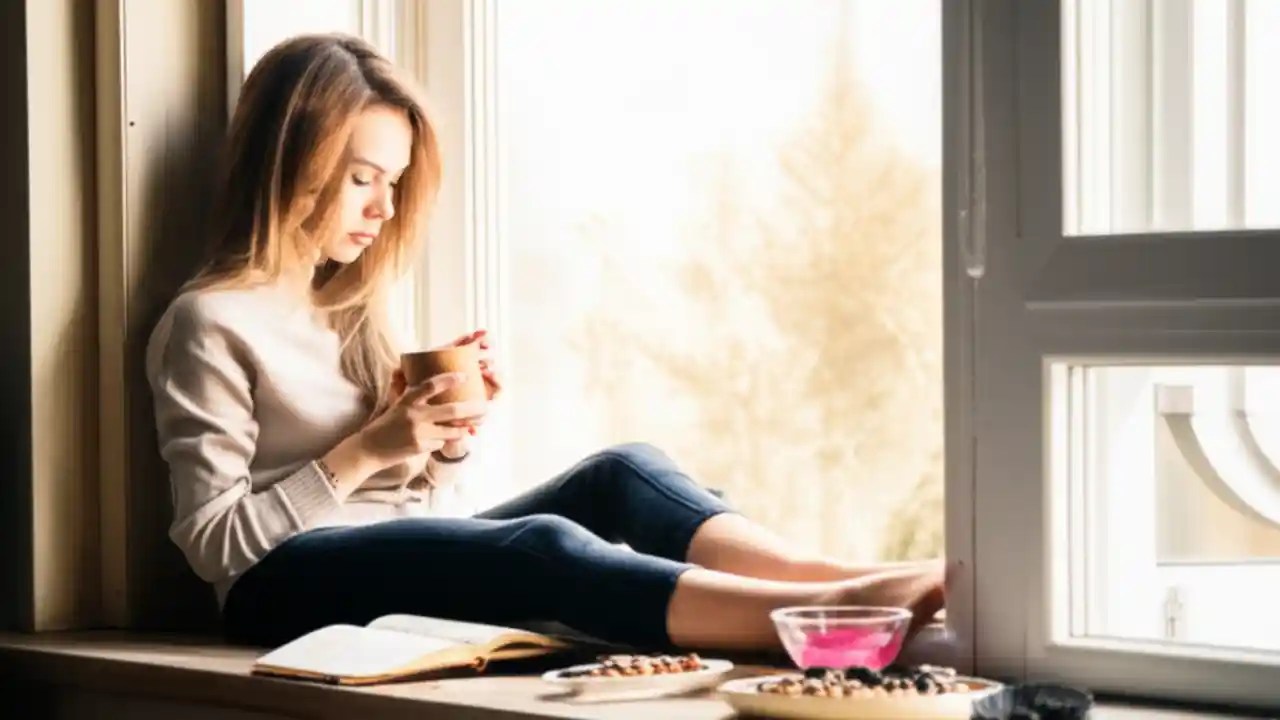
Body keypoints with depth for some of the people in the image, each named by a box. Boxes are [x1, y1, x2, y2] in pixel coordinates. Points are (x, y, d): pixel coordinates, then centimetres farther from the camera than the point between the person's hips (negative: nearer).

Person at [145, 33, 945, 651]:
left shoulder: (350, 306, 19)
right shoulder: (208, 323, -4)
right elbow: (215, 540, -10)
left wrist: (450, 437, -2)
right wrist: (365, 452, -15)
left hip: (406, 557, 8)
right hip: (292, 583, -8)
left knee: (621, 474, -16)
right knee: (545, 547, -33)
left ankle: (836, 580, -34)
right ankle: (830, 615, -46)